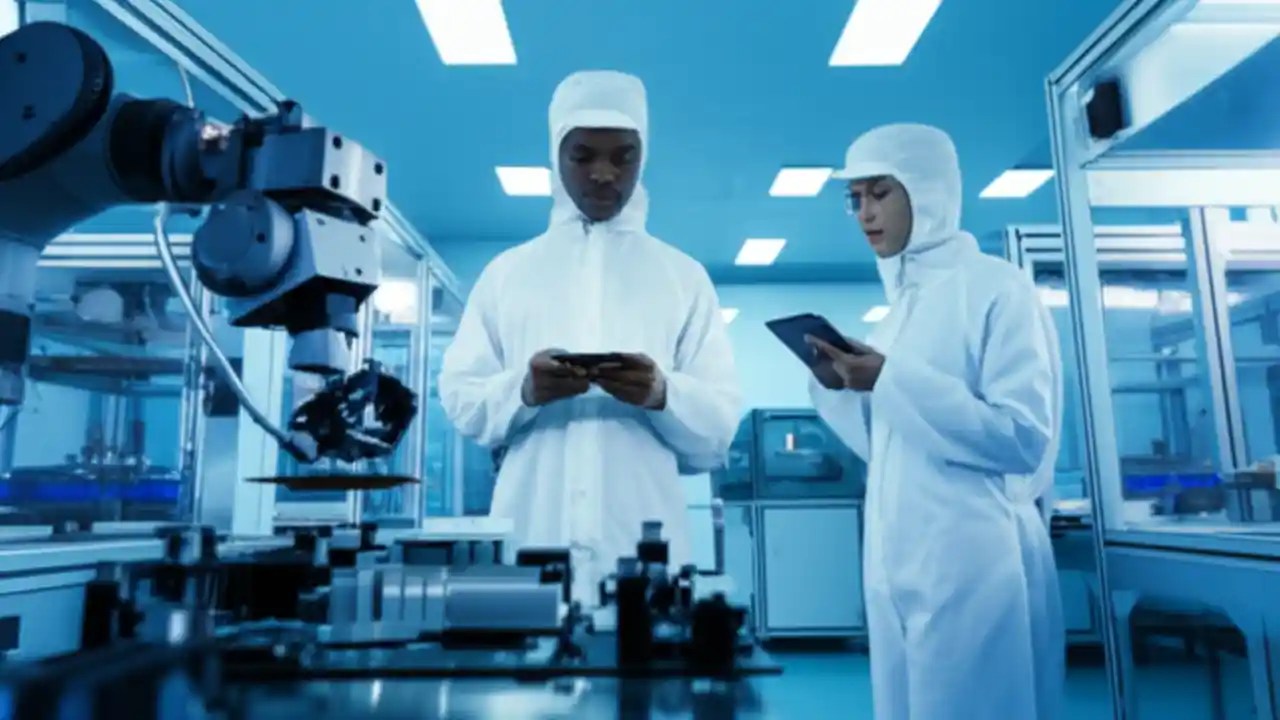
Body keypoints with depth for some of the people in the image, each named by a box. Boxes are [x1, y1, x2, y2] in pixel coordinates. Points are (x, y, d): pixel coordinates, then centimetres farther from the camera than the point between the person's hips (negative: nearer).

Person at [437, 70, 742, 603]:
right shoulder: (505, 272, 13)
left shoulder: (684, 277, 11)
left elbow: (721, 424, 4)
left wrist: (663, 395, -17)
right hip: (531, 532, 1)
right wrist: (522, 390, -14)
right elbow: (459, 399, 7)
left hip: (644, 537, 0)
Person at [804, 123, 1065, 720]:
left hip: (974, 560, -7)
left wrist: (890, 380, -19)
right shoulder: (902, 306, 16)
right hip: (898, 562, 7)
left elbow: (1024, 438, -16)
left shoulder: (998, 289, -6)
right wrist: (837, 387, 1)